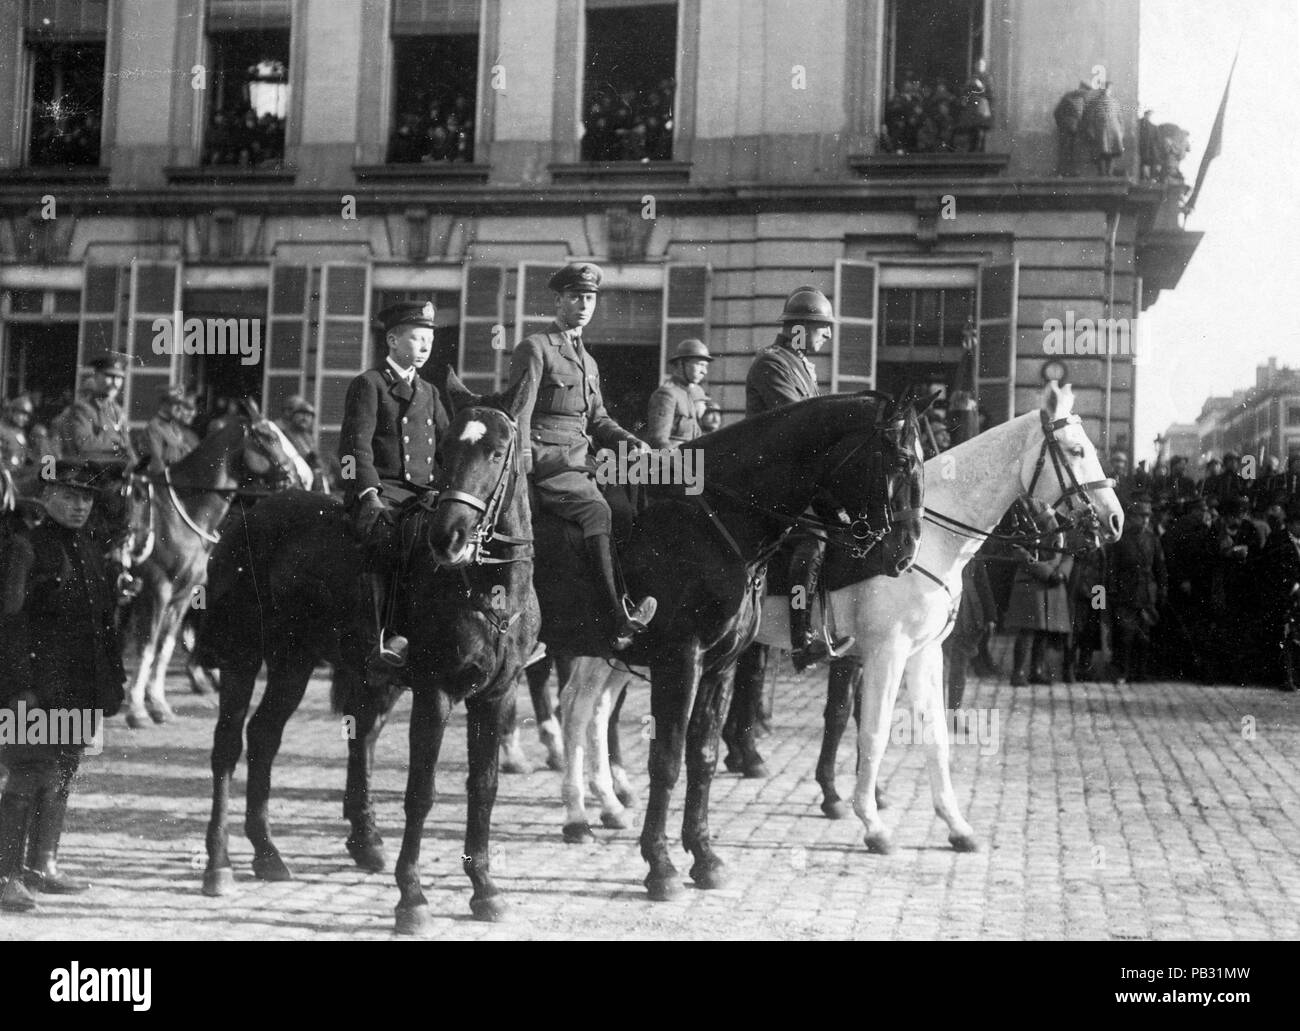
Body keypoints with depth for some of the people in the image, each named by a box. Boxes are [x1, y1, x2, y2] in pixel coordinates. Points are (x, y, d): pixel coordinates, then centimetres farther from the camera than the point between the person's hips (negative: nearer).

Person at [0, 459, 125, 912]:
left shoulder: (89, 551, 15)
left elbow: (105, 622, 19)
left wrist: (113, 681, 15)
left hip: (83, 688, 7)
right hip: (39, 686, -7)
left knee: (62, 776, 13)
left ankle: (42, 865, 23)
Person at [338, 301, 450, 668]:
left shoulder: (430, 393, 25)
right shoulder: (368, 385, 4)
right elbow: (355, 445, -7)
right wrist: (369, 493, -20)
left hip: (426, 492, 6)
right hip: (381, 491, -6)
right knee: (385, 533, -35)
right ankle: (387, 637, -38)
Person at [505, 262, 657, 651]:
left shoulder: (589, 362, 24)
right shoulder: (535, 349, 0)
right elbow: (519, 414, -7)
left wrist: (629, 441, 4)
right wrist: (522, 470, -16)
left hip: (582, 463, 8)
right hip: (546, 463, -8)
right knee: (597, 510, -28)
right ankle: (620, 620, -32)